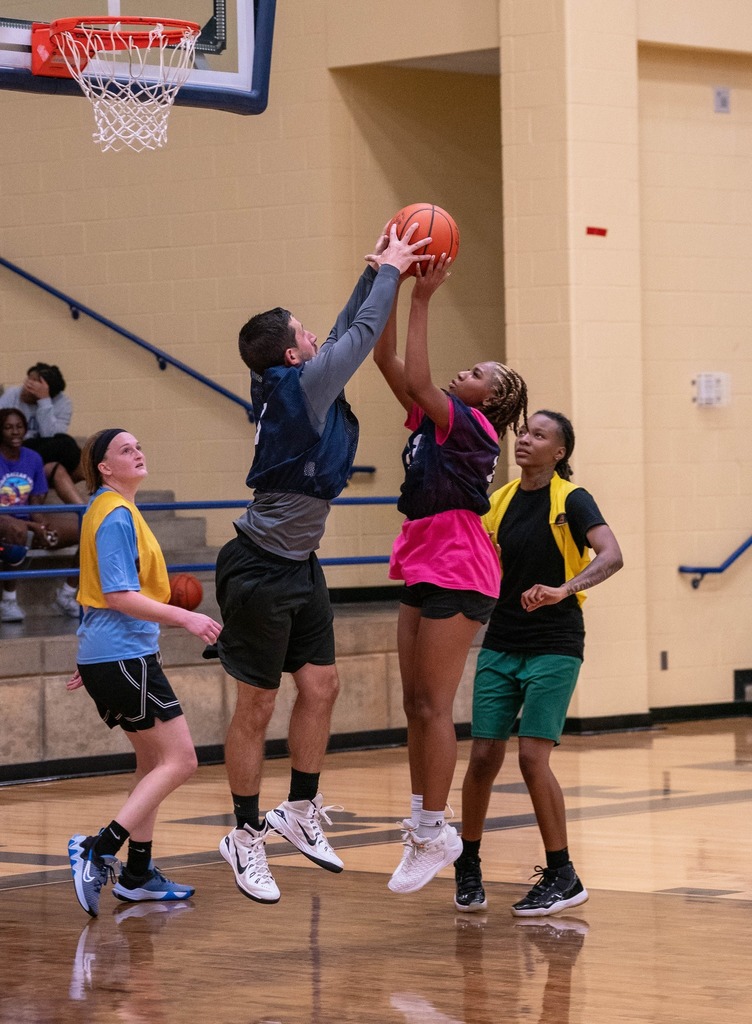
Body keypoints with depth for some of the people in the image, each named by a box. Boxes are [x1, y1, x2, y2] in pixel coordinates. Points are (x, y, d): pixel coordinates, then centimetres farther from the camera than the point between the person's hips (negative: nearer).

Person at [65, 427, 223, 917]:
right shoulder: (116, 516, -14)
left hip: (113, 656, 10)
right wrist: (186, 618, -23)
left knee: (154, 761, 16)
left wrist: (96, 662, 31)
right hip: (125, 657, -10)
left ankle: (138, 874, 19)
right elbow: (119, 596, -21)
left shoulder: (113, 512, 18)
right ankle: (98, 850, -17)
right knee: (179, 761, -11)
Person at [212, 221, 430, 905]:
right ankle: (247, 836, 9)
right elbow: (362, 335, -11)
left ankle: (300, 811, 21)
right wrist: (390, 271, 1)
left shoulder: (300, 385, 7)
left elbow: (348, 335, 21)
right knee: (257, 706, 0)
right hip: (260, 570, -9)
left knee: (320, 685, 8)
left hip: (299, 567, 9)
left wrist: (376, 273, 18)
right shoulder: (300, 386, -18)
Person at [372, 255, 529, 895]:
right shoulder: (434, 419, 14)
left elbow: (417, 381, -24)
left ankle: (435, 832, -1)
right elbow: (388, 362, 9)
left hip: (458, 576, -9)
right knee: (415, 703, 9)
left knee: (432, 705, -7)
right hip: (424, 571, 9)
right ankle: (423, 825, 15)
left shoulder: (473, 427, -9)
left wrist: (423, 299, -23)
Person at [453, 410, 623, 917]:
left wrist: (563, 589, -38)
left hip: (554, 647, -5)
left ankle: (563, 876, 1)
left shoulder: (572, 500, -8)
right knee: (484, 757, 1)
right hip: (501, 646, 5)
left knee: (533, 757, -12)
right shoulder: (499, 502, 8)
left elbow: (612, 555, -24)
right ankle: (468, 866, 18)